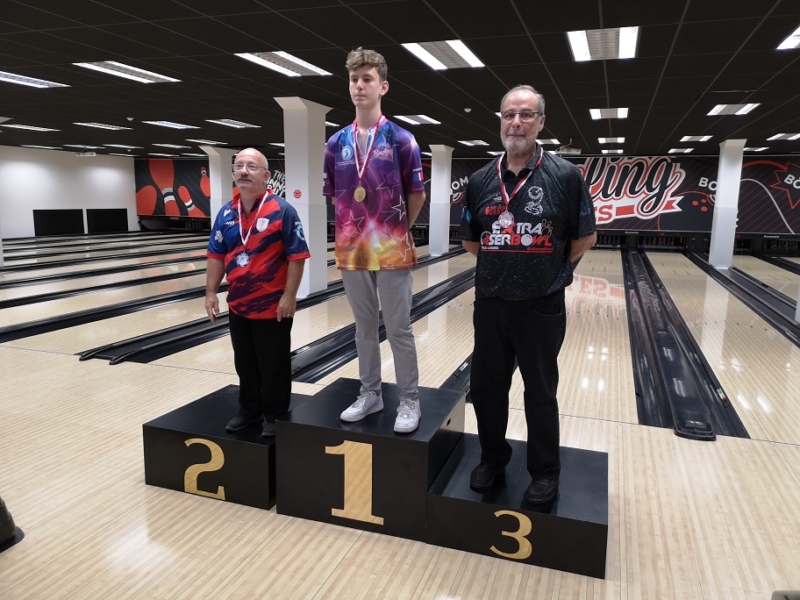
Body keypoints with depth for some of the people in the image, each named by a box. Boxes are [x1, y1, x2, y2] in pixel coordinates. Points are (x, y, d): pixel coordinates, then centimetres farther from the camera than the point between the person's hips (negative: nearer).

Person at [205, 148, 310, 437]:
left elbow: (296, 256, -14)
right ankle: (249, 410, 35)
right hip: (238, 305, 6)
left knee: (273, 367, 7)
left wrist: (289, 296, -17)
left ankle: (275, 416, 24)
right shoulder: (226, 214, 5)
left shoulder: (282, 211, -12)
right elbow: (217, 256, 10)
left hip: (272, 306, -6)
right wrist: (211, 292, 5)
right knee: (245, 364, 18)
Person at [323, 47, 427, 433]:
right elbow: (334, 195, 13)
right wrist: (356, 227, 10)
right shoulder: (337, 143, 6)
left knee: (399, 329, 2)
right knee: (364, 328, 13)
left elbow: (417, 194, 1)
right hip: (351, 249, 4)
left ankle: (409, 401, 15)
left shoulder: (401, 140, -4)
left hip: (392, 250, -4)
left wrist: (395, 230, 7)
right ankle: (370, 394, 27)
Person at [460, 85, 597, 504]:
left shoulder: (565, 176, -9)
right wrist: (505, 263, 8)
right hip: (490, 304, 4)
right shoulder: (480, 181, 1)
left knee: (540, 393, 11)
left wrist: (549, 270, 6)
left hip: (541, 307, -3)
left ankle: (545, 471, 30)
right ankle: (493, 457, 36)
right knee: (485, 387, 14)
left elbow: (585, 238, 0)